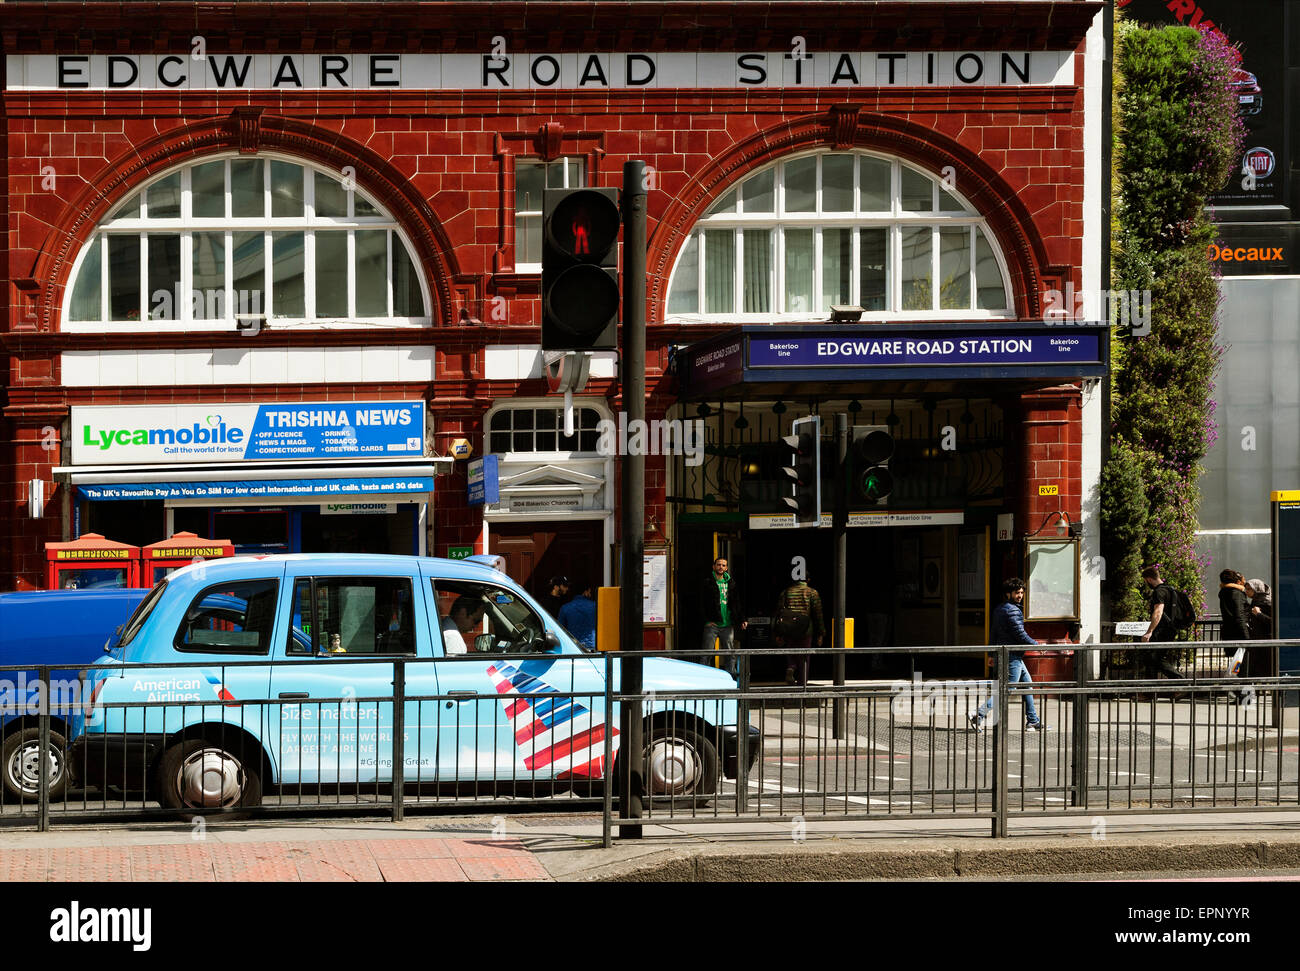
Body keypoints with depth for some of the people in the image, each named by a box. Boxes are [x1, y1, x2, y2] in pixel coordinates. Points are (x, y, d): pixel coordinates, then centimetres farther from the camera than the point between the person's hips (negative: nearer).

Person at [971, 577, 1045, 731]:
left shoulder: (998, 609, 14)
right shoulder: (1012, 610, -16)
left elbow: (993, 633, 17)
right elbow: (1020, 634, -19)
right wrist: (1036, 645, -6)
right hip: (1012, 655, -11)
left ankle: (1033, 721, 18)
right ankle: (979, 716, -15)